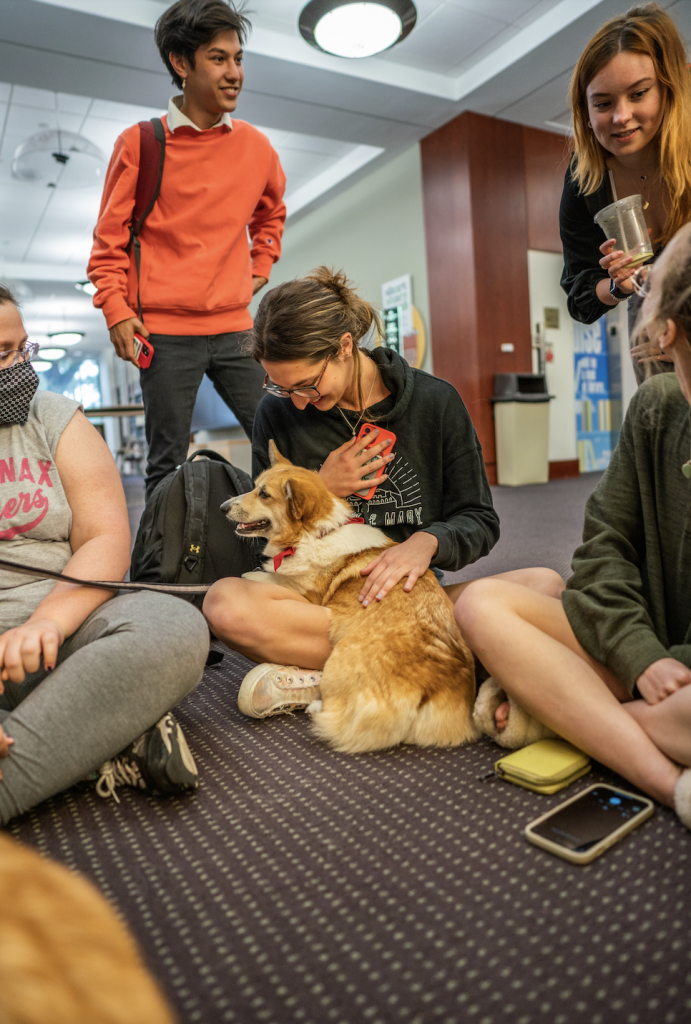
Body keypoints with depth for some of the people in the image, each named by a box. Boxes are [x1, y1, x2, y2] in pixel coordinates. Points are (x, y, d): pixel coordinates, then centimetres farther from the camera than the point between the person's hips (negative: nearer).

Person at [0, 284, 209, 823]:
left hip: (60, 623, 1)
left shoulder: (55, 418, 11)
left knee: (174, 628, -30)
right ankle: (115, 746, -26)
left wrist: (46, 621, -20)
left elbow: (107, 540, 1)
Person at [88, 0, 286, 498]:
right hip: (165, 332, -3)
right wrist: (117, 312, -7)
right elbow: (110, 240, 3)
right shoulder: (140, 143, 1)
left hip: (235, 327, 4)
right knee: (168, 463, 0)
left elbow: (271, 213, 30)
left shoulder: (256, 146, 10)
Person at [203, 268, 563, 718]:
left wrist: (428, 541, -20)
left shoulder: (435, 401, -2)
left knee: (545, 585, -24)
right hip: (318, 596, 0)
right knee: (225, 602, -30)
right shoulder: (278, 415, 0)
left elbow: (480, 520, 1)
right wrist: (320, 492, -11)